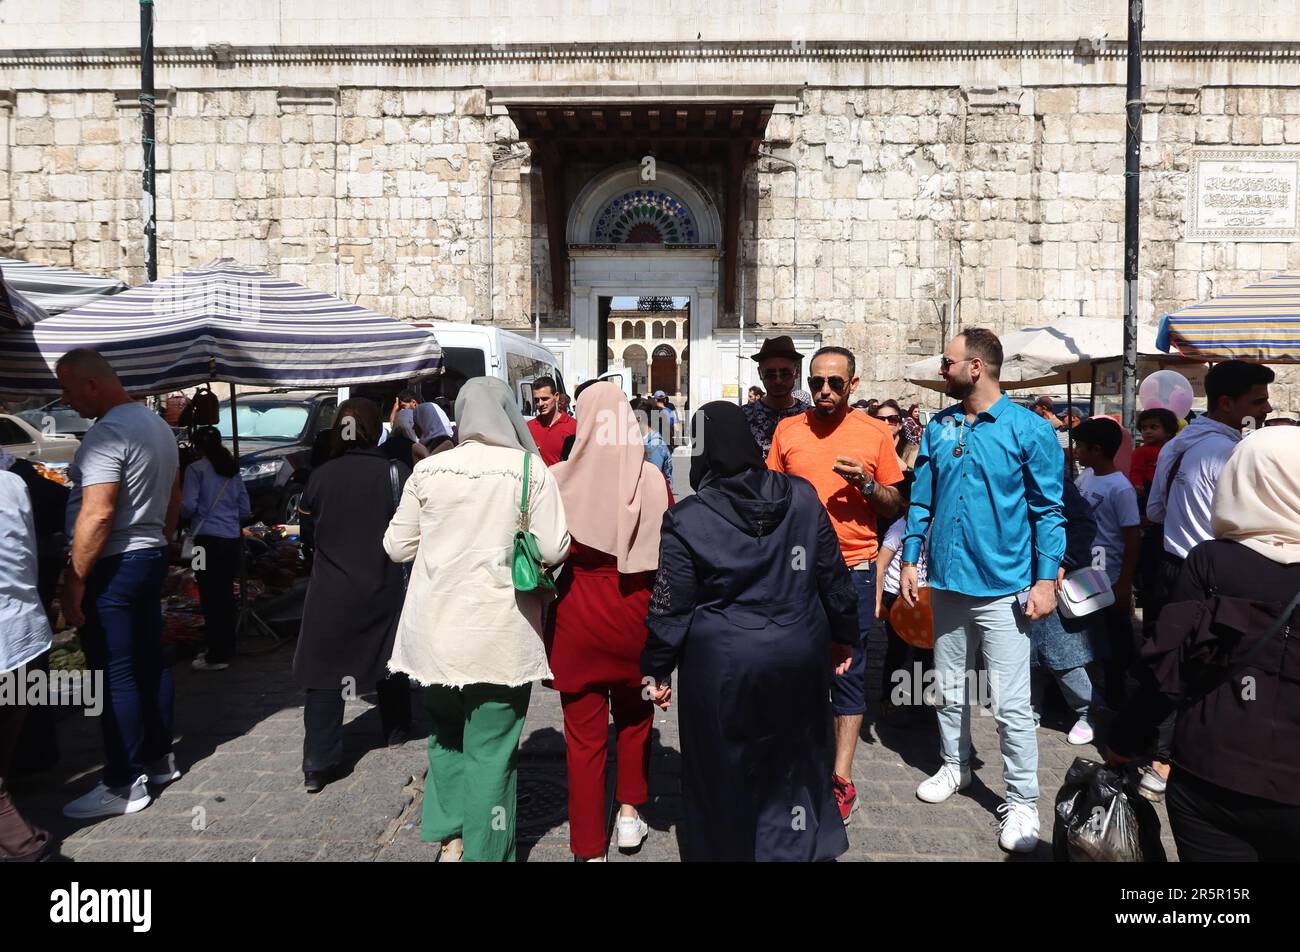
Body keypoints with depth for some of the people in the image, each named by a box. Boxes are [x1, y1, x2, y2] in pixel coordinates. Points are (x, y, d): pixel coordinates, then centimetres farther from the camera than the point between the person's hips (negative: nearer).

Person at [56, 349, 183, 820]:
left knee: (115, 675, -2)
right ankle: (159, 759, 26)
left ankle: (124, 785, 6)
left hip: (112, 567, -9)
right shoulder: (158, 425, 12)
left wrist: (72, 582, -19)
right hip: (150, 557, 9)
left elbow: (97, 514, -23)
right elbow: (173, 499, 18)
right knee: (150, 662, 15)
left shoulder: (107, 432, -18)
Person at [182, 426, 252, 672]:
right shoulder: (232, 469, 13)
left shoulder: (196, 468, -3)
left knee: (211, 596, -2)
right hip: (232, 539, 6)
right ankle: (226, 648, 20)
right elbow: (245, 509, 13)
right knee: (226, 594, 13)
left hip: (208, 539, -6)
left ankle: (217, 655, 0)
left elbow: (188, 506, -8)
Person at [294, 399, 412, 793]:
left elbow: (307, 536, 5)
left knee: (325, 671, 3)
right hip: (387, 589, 1)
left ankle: (318, 763, 0)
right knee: (391, 657, 20)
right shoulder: (397, 473, -10)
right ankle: (396, 732, 37)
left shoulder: (320, 477, -5)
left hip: (330, 592, 0)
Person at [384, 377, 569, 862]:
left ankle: (450, 839, 29)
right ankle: (484, 851, 18)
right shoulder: (531, 469, -9)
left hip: (436, 630, 3)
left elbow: (397, 546, 4)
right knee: (490, 749, 8)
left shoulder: (428, 470, -3)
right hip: (501, 635, -2)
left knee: (446, 734, 23)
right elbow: (554, 550, -9)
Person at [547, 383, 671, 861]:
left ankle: (589, 847, 19)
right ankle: (629, 813, 33)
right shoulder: (652, 478, -10)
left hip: (577, 611, -1)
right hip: (635, 610, 1)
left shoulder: (559, 477, -10)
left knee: (584, 732, 9)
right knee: (634, 715, 25)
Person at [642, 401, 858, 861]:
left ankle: (727, 849, 30)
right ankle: (803, 846, 35)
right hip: (798, 653, 4)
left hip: (723, 663, -3)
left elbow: (671, 607, -8)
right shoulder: (801, 496, -1)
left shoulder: (686, 519, -11)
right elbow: (833, 576, 5)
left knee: (724, 771, 13)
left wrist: (658, 668, 5)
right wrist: (843, 635, 18)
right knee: (795, 757, 21)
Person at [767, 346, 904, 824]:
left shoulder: (875, 433, -1)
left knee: (848, 672, 4)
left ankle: (842, 781, 13)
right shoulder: (787, 430, 4)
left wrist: (866, 483, -13)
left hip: (853, 569, -2)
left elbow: (894, 506, 4)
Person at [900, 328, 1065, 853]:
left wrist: (1046, 579, -12)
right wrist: (909, 560, 4)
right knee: (949, 688, 19)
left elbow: (1048, 511, -7)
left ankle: (1021, 801, 16)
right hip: (947, 582, 5)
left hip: (1003, 588, -5)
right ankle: (955, 765, 39)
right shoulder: (938, 427, 5)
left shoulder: (1029, 430, -8)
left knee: (1011, 704, 0)